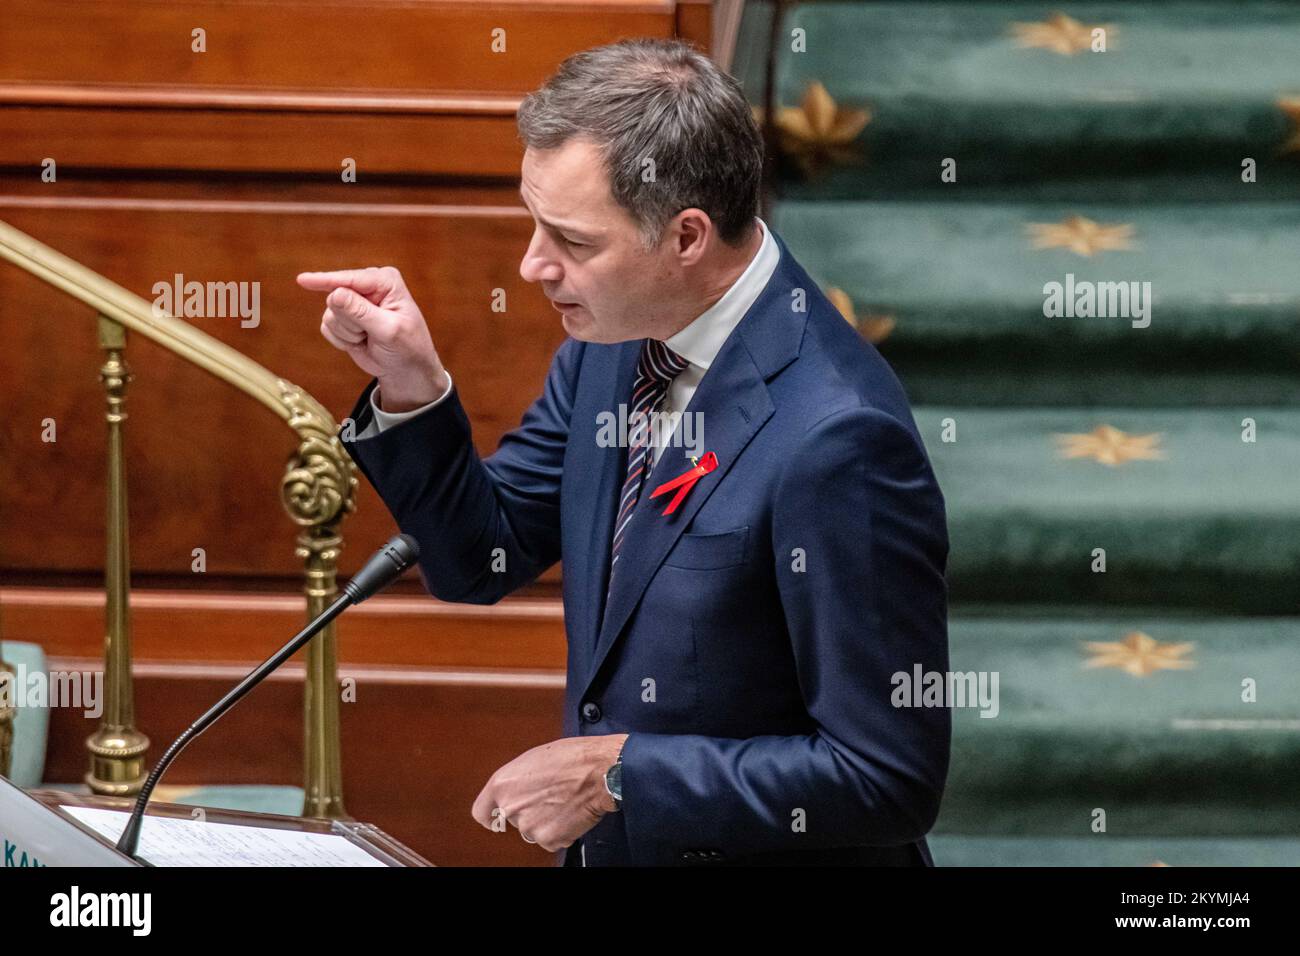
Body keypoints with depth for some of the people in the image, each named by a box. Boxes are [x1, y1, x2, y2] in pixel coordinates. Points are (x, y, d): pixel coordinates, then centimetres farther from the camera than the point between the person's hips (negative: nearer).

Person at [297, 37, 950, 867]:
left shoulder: (838, 441, -25)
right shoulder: (614, 335, -1)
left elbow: (889, 779, -21)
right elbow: (480, 564, 9)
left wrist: (615, 772, -17)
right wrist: (412, 386, -7)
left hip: (765, 857, -7)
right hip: (612, 847, 7)